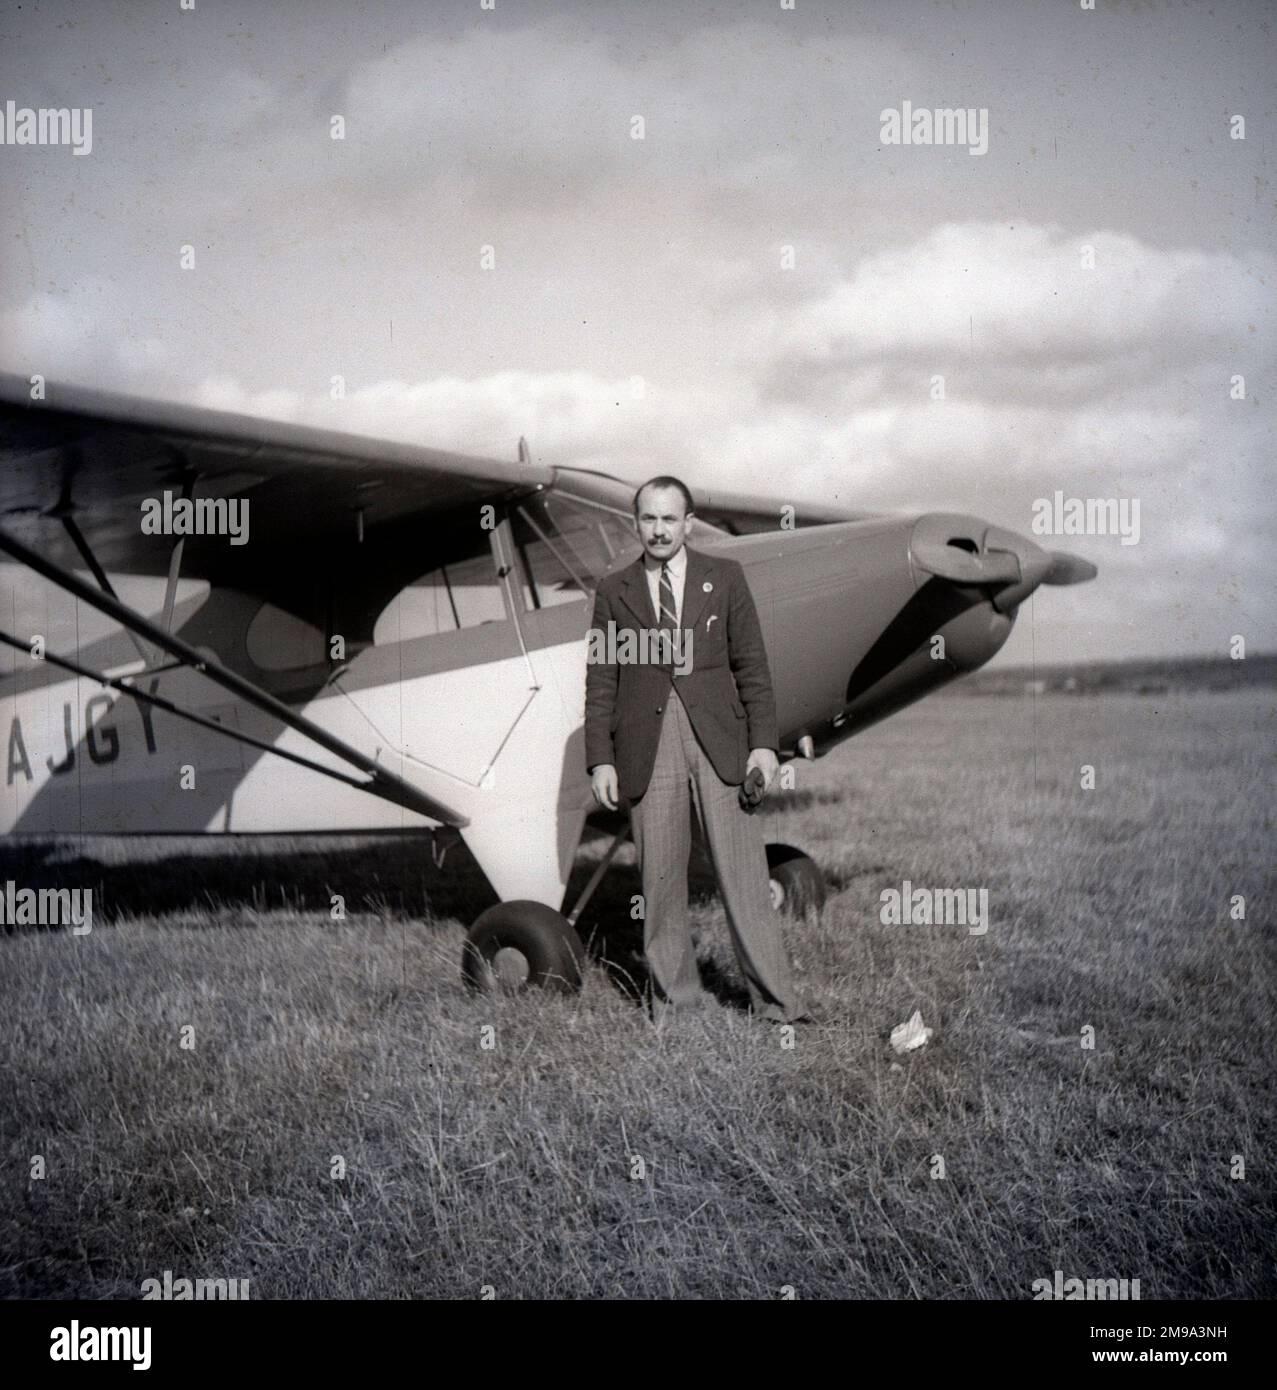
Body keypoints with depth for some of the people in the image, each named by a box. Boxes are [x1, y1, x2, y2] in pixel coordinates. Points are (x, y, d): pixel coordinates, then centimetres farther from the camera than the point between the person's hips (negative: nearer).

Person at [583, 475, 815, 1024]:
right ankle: (679, 998, 10)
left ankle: (775, 1000, -1)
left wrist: (764, 742, -1)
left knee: (744, 873, -4)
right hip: (647, 747, 1)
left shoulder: (724, 577, 9)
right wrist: (600, 759, 1)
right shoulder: (614, 591, 10)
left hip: (720, 739, -1)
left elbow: (751, 664, 7)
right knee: (660, 877, 1)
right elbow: (601, 680, 9)